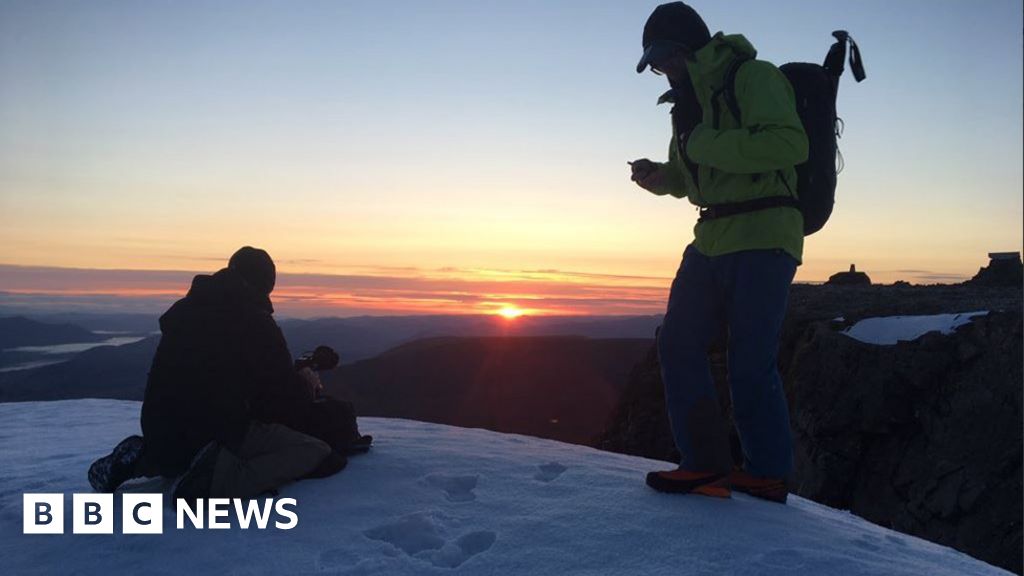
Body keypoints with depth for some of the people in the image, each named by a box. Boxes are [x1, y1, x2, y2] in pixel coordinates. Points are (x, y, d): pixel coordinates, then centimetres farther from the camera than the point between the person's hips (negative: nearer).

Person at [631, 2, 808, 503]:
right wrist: (658, 176, 6)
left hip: (762, 240, -9)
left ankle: (769, 473, 12)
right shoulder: (692, 100, 20)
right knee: (678, 343, 3)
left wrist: (705, 144, -19)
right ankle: (706, 464, 10)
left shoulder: (752, 77, -6)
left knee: (750, 364, -6)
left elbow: (790, 144, -21)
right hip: (712, 241, 9)